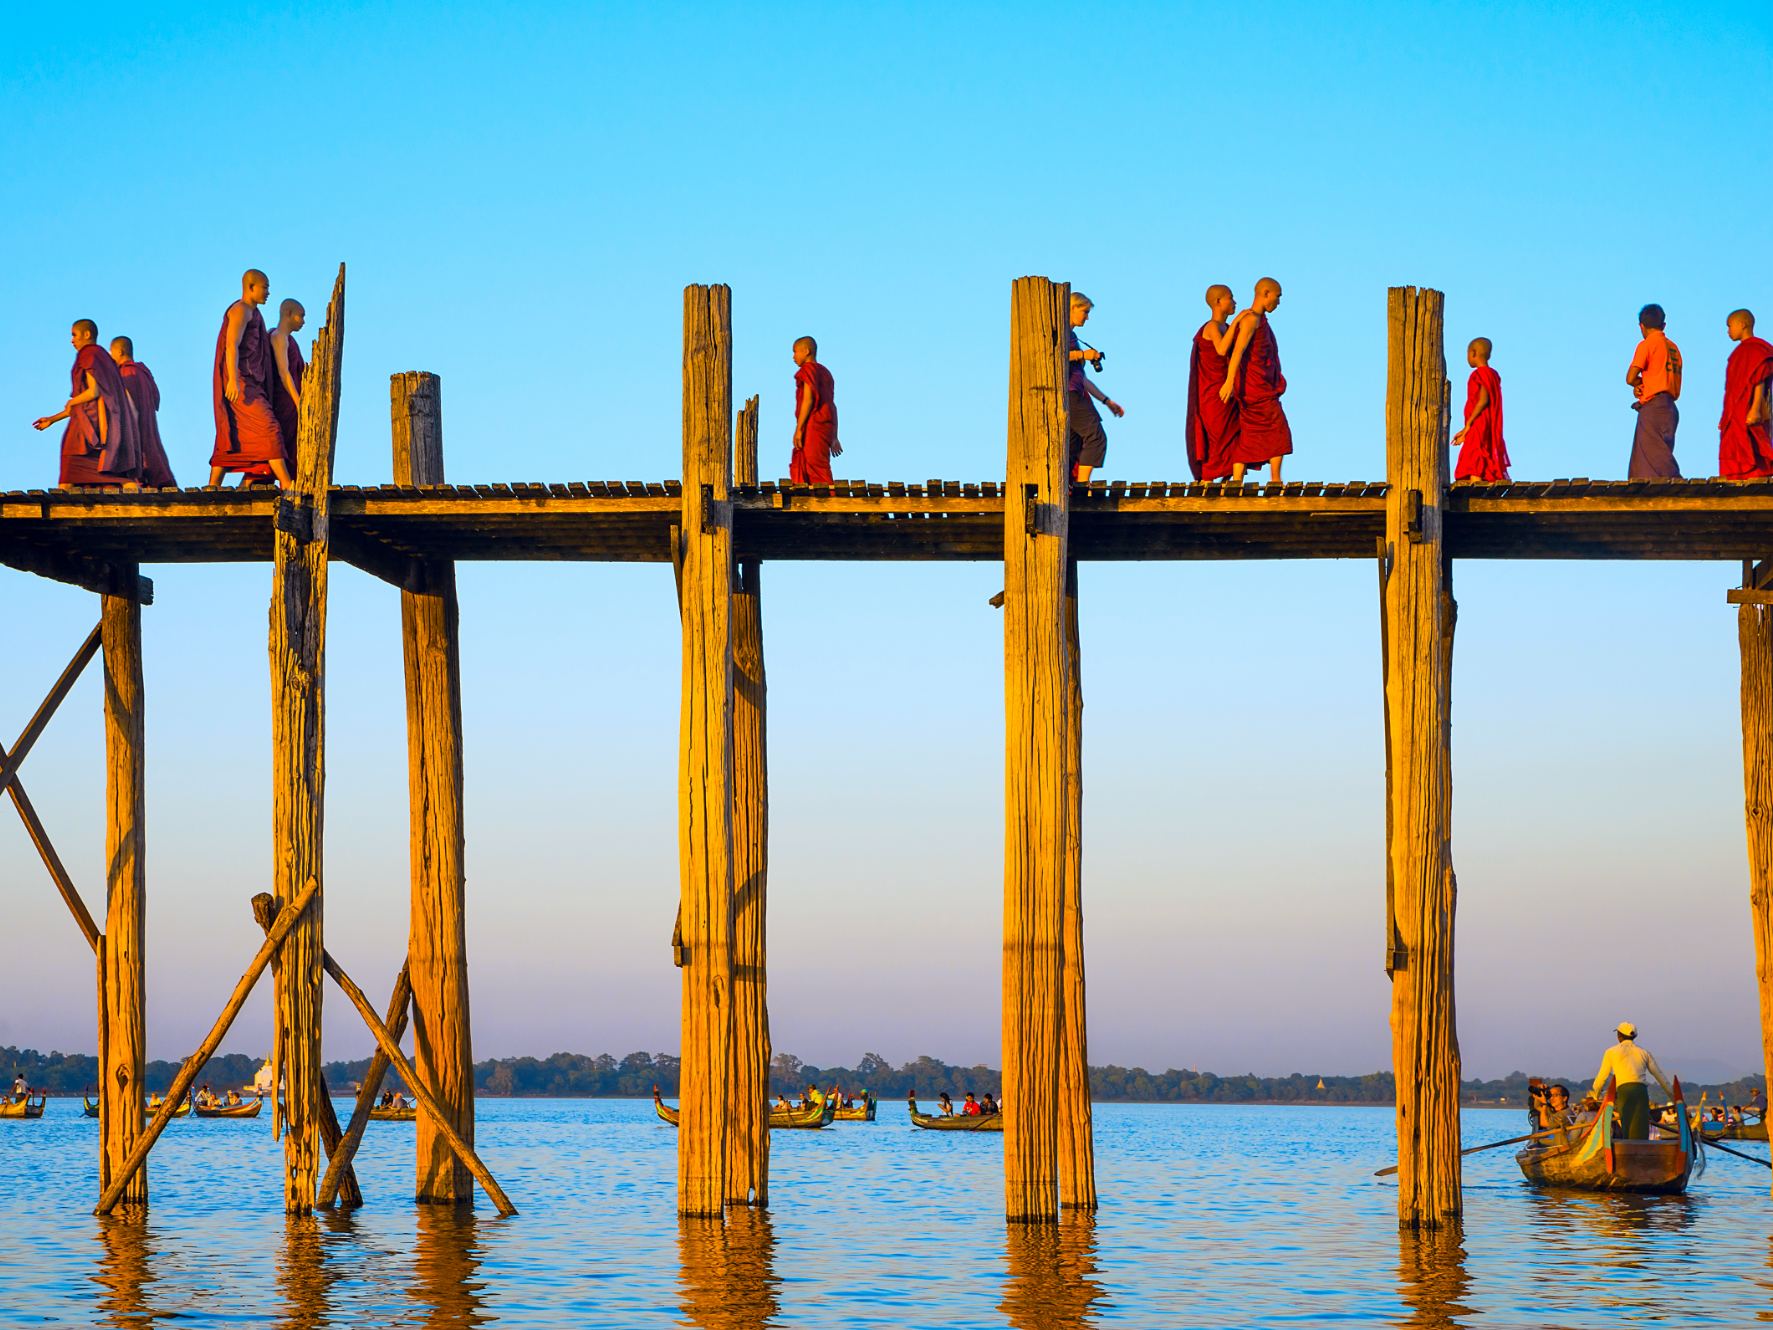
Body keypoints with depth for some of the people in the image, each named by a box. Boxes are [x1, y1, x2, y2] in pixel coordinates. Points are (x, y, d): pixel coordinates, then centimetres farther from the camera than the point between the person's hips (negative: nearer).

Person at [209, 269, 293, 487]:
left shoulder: (251, 314, 25)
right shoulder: (240, 310, -8)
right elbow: (232, 346, -20)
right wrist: (234, 380, -31)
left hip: (247, 385, 10)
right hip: (240, 385, -10)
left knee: (231, 440, 4)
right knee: (268, 428, -16)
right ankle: (286, 483, -22)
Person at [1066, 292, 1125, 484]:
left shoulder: (1072, 336, 27)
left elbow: (1083, 379, 28)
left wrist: (1107, 401, 25)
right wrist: (1082, 354, -11)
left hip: (1074, 395, 9)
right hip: (1067, 392, -9)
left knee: (1074, 446, 3)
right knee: (1095, 436, -15)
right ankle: (1082, 483, -21)